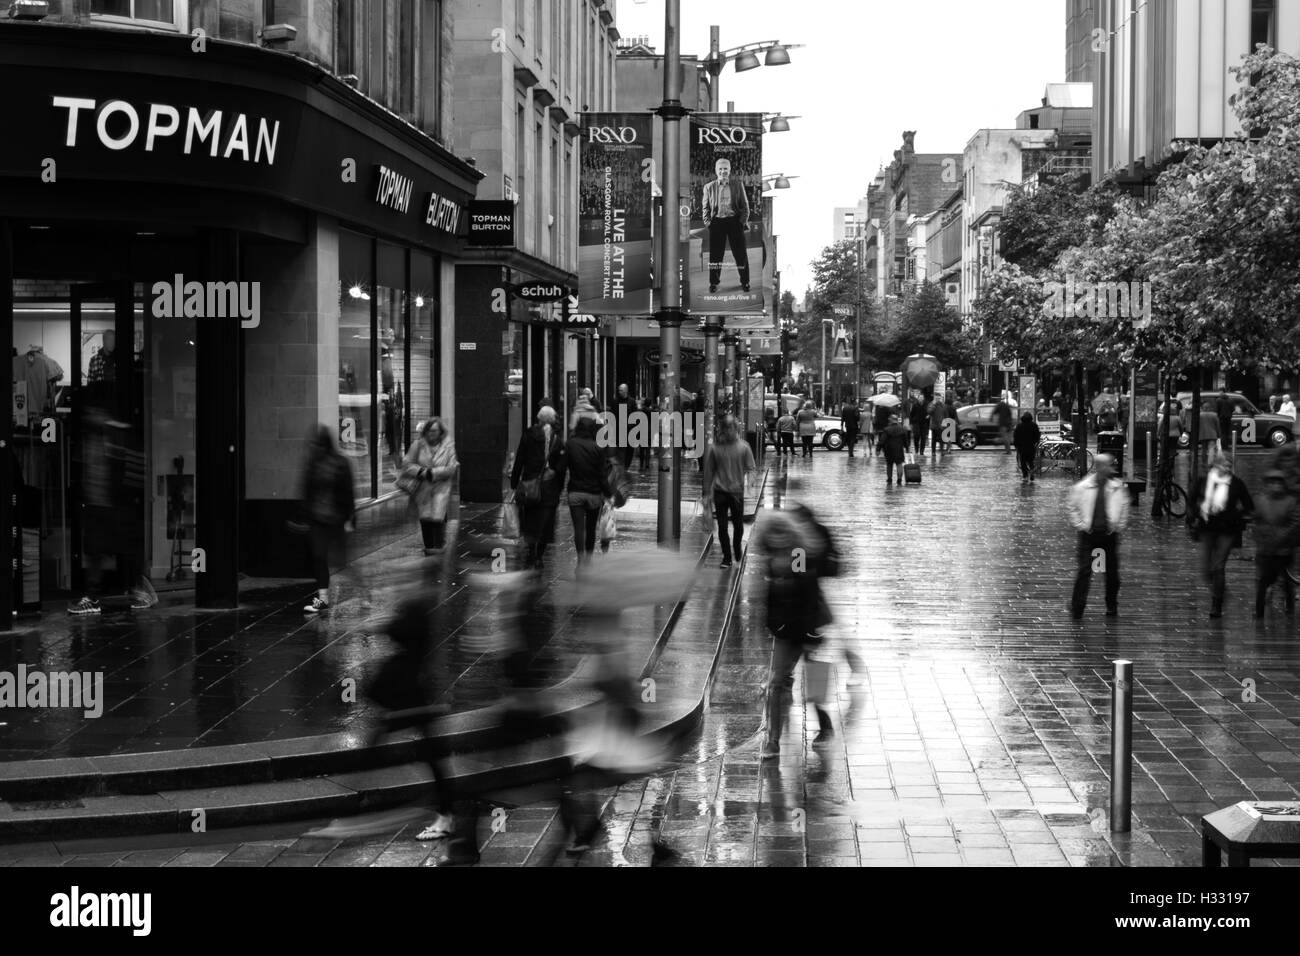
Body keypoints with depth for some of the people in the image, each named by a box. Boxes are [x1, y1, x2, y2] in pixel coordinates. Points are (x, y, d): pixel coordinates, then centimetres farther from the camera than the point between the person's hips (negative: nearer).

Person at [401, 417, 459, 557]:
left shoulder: (448, 446, -3)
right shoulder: (418, 444, 0)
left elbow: (451, 468, -6)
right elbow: (407, 463, 3)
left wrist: (432, 473, -15)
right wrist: (420, 471, -14)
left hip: (441, 487, -2)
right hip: (422, 486, 2)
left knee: (437, 516, -10)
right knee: (424, 517, 2)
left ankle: (438, 545, 2)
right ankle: (428, 545, 18)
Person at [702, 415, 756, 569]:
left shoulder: (743, 447, -3)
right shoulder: (715, 448, -2)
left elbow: (750, 468, 3)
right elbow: (709, 472, 4)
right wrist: (707, 494, 4)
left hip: (737, 491, 0)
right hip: (720, 492, 0)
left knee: (738, 525, 8)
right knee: (722, 527, 1)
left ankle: (737, 549, 35)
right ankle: (727, 557, 12)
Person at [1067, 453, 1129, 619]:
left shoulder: (1117, 486, -1)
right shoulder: (1083, 487, -7)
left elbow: (1124, 506, 14)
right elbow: (1070, 506, 4)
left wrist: (1119, 525, 8)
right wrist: (1079, 524, 0)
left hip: (1110, 534, 2)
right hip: (1089, 534, -2)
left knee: (1112, 572, 6)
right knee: (1084, 571, -6)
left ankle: (1112, 607, 19)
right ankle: (1077, 608, -1)